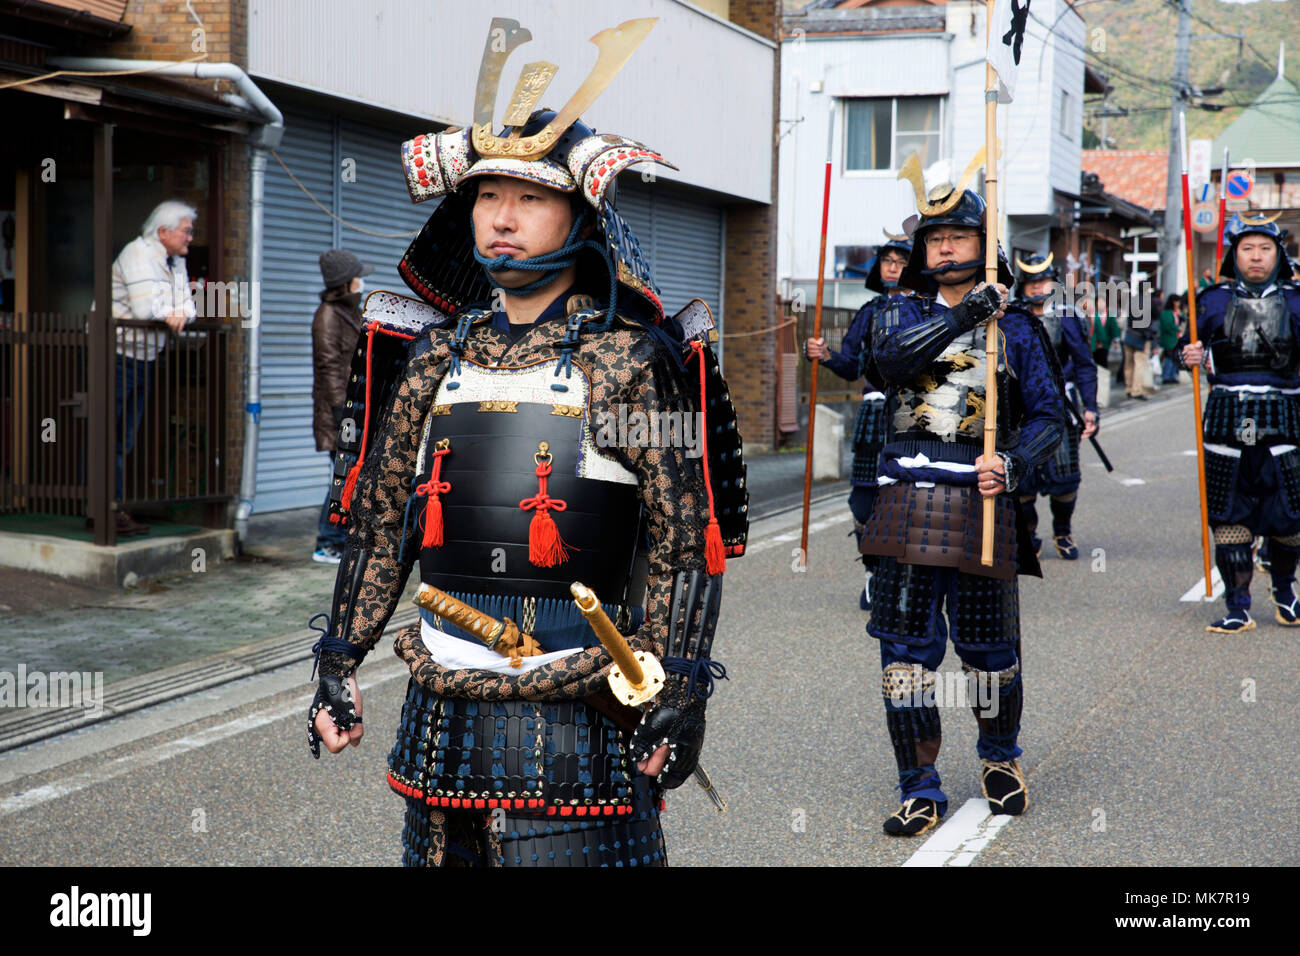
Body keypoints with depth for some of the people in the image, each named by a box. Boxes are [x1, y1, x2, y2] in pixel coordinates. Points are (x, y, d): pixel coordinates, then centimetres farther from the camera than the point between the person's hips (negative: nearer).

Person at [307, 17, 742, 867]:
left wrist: (678, 691, -10)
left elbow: (685, 536, -5)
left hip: (579, 705, -5)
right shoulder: (440, 355, 8)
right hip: (444, 702, 5)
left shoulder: (629, 358, -5)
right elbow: (380, 515, 14)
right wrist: (340, 663, 11)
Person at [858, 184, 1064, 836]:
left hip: (980, 502, -1)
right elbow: (892, 355, -13)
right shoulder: (901, 312, 11)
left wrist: (1013, 462, -12)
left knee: (990, 648, 7)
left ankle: (1000, 758, 34)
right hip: (907, 501, 1)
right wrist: (967, 313, -20)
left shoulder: (1015, 326, 9)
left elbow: (1048, 415, 7)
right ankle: (920, 791, 10)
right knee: (905, 650, 0)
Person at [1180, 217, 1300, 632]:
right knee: (1230, 517, 0)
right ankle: (1238, 608, 8)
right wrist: (1188, 355, -7)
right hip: (1227, 418, 0)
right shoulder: (1215, 300, 7)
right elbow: (1191, 344, 14)